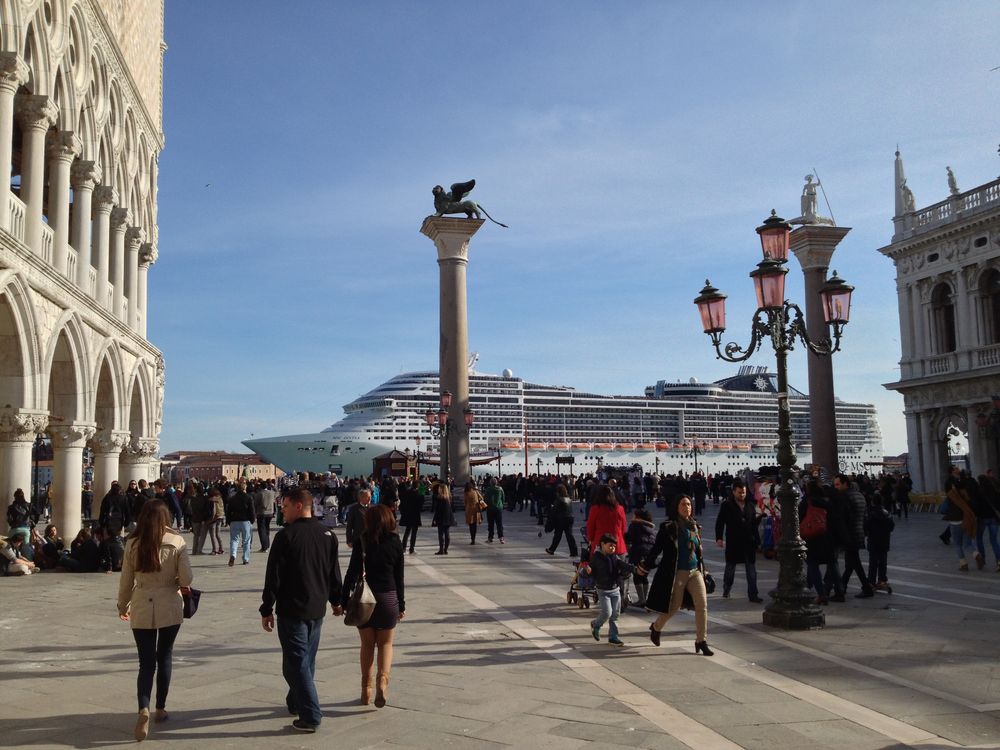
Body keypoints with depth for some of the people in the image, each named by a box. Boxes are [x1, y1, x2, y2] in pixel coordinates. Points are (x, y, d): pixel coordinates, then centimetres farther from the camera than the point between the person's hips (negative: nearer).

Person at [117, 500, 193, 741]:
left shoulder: (133, 544, -4)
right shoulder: (176, 542, -9)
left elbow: (126, 580, 3)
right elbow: (186, 579, -11)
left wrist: (123, 606, 18)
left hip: (142, 609, 0)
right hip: (170, 608, 0)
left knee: (146, 662, 5)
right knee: (165, 657, 18)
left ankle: (144, 708, -16)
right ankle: (160, 708, 26)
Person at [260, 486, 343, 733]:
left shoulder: (286, 535, -14)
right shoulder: (328, 534, 4)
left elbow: (273, 576, -12)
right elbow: (334, 572, 11)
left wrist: (266, 609, -5)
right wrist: (336, 600, 24)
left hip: (291, 610, -6)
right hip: (317, 609, 6)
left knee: (296, 662, -1)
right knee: (307, 660, 20)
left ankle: (310, 716, -5)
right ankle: (296, 702, 35)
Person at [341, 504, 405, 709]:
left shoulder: (362, 541, -6)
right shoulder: (396, 543, -2)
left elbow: (352, 572, -7)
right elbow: (399, 577, 1)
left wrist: (344, 600, 0)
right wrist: (401, 605, 9)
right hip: (388, 599, 0)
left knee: (367, 644, 14)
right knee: (385, 643, 14)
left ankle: (366, 689, 15)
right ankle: (382, 680, -8)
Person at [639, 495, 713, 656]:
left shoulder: (695, 527, 9)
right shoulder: (668, 527, -8)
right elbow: (656, 548, -4)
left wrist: (703, 569, 22)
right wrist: (645, 567, 0)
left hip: (695, 572, 5)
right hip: (676, 573, -5)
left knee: (702, 604, -8)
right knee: (673, 607, 4)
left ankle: (701, 641, 1)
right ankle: (656, 627, 34)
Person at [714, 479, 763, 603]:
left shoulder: (750, 506, 7)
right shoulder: (726, 505, -5)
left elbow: (754, 525, 12)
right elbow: (720, 522, -6)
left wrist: (755, 540, 8)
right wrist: (719, 538, -14)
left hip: (749, 542, 3)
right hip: (733, 543, -3)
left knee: (751, 570, 2)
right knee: (730, 568, 12)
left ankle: (753, 594, 6)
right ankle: (726, 590, 30)